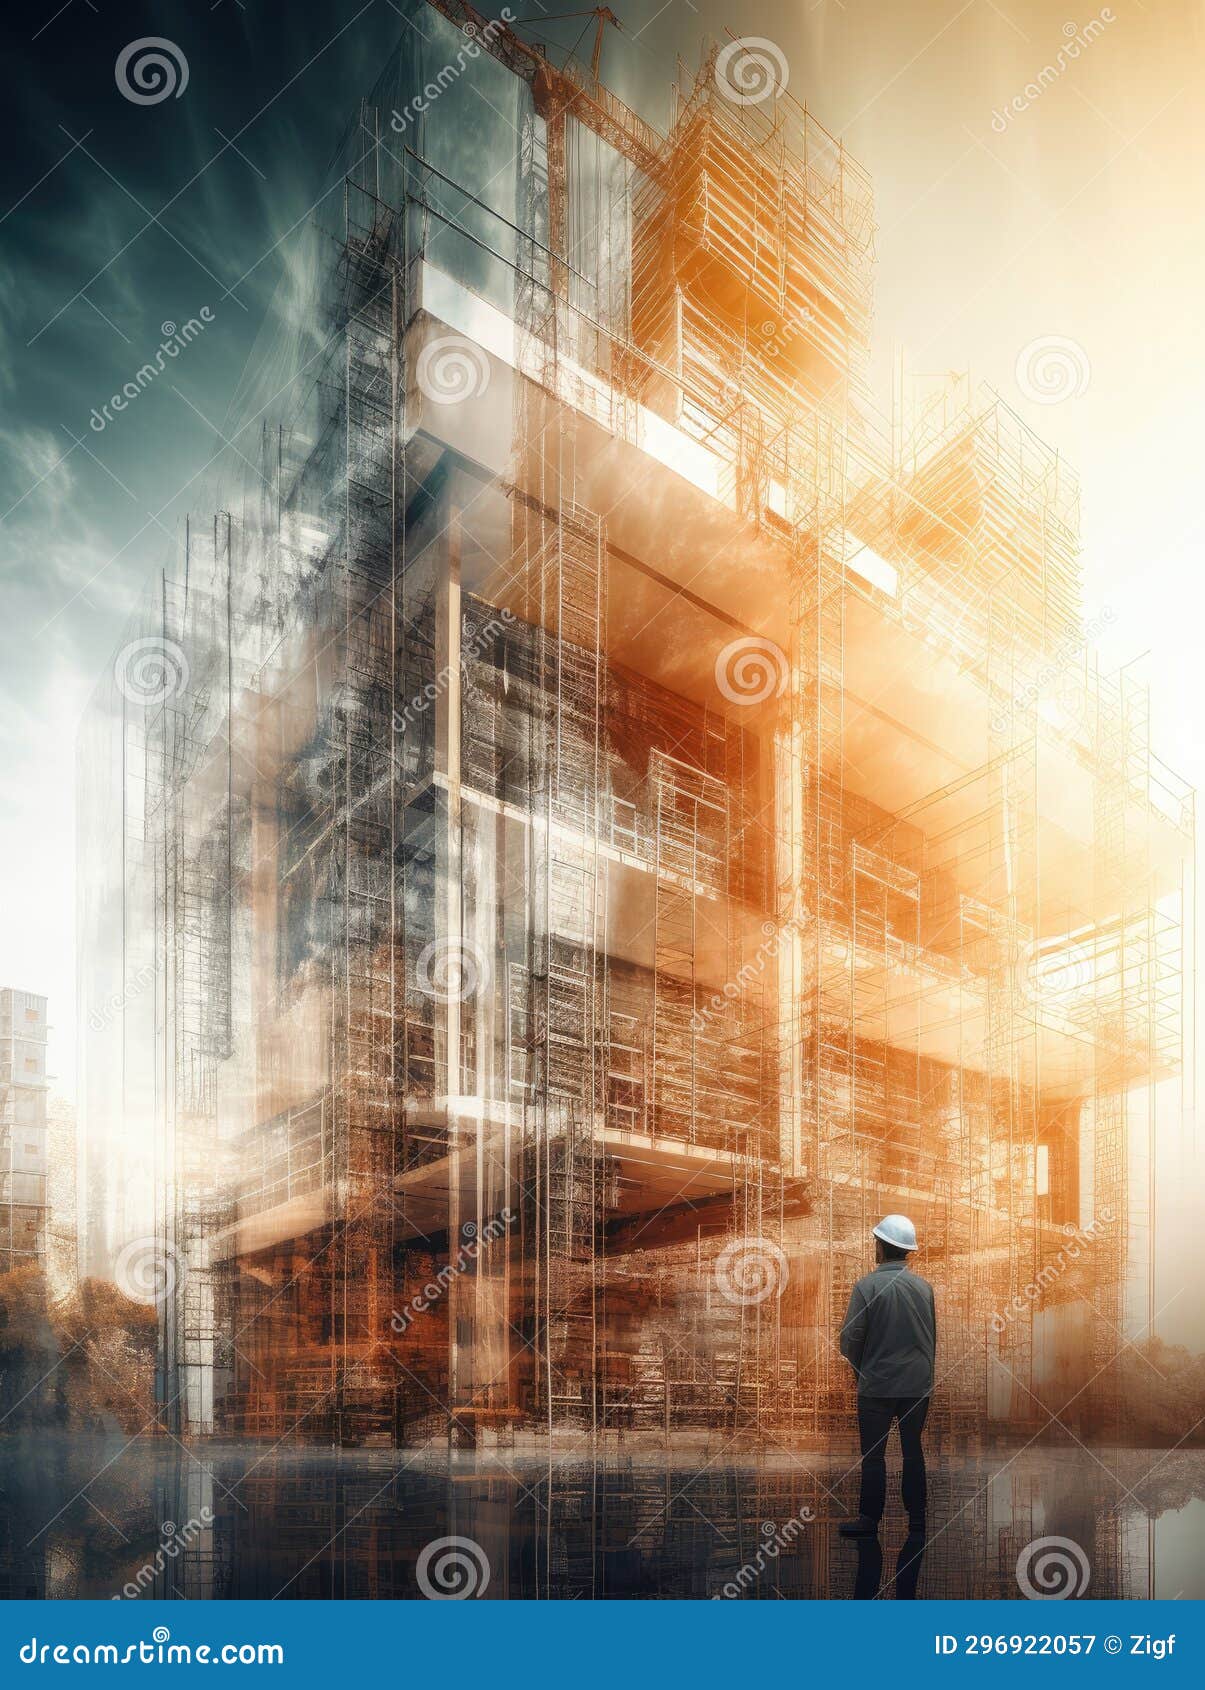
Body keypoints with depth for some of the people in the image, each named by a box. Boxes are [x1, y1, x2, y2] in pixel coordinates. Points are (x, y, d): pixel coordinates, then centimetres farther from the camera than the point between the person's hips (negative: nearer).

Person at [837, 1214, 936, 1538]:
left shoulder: (867, 1286, -13)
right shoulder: (924, 1287, 1)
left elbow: (851, 1337, -12)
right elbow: (932, 1336, 10)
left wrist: (861, 1368, 6)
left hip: (878, 1384, -4)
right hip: (918, 1384, 4)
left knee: (873, 1454, 5)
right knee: (913, 1451, 13)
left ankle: (869, 1520, 10)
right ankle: (917, 1520, 16)